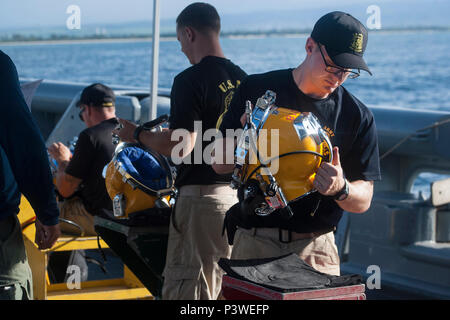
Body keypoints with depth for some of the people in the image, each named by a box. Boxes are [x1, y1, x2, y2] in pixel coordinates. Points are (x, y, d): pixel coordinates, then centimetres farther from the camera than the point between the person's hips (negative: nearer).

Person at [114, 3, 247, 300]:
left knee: (184, 287, -3)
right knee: (226, 286, 15)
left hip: (202, 194, -8)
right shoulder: (243, 79, 9)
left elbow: (181, 146, -20)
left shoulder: (190, 80, -14)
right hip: (239, 192, 8)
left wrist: (137, 134, -3)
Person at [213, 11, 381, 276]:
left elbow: (363, 201, 2)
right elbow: (220, 164, 5)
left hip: (316, 250, 0)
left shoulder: (358, 117, 2)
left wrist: (341, 189, -20)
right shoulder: (257, 90, 2)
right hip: (255, 242, 0)